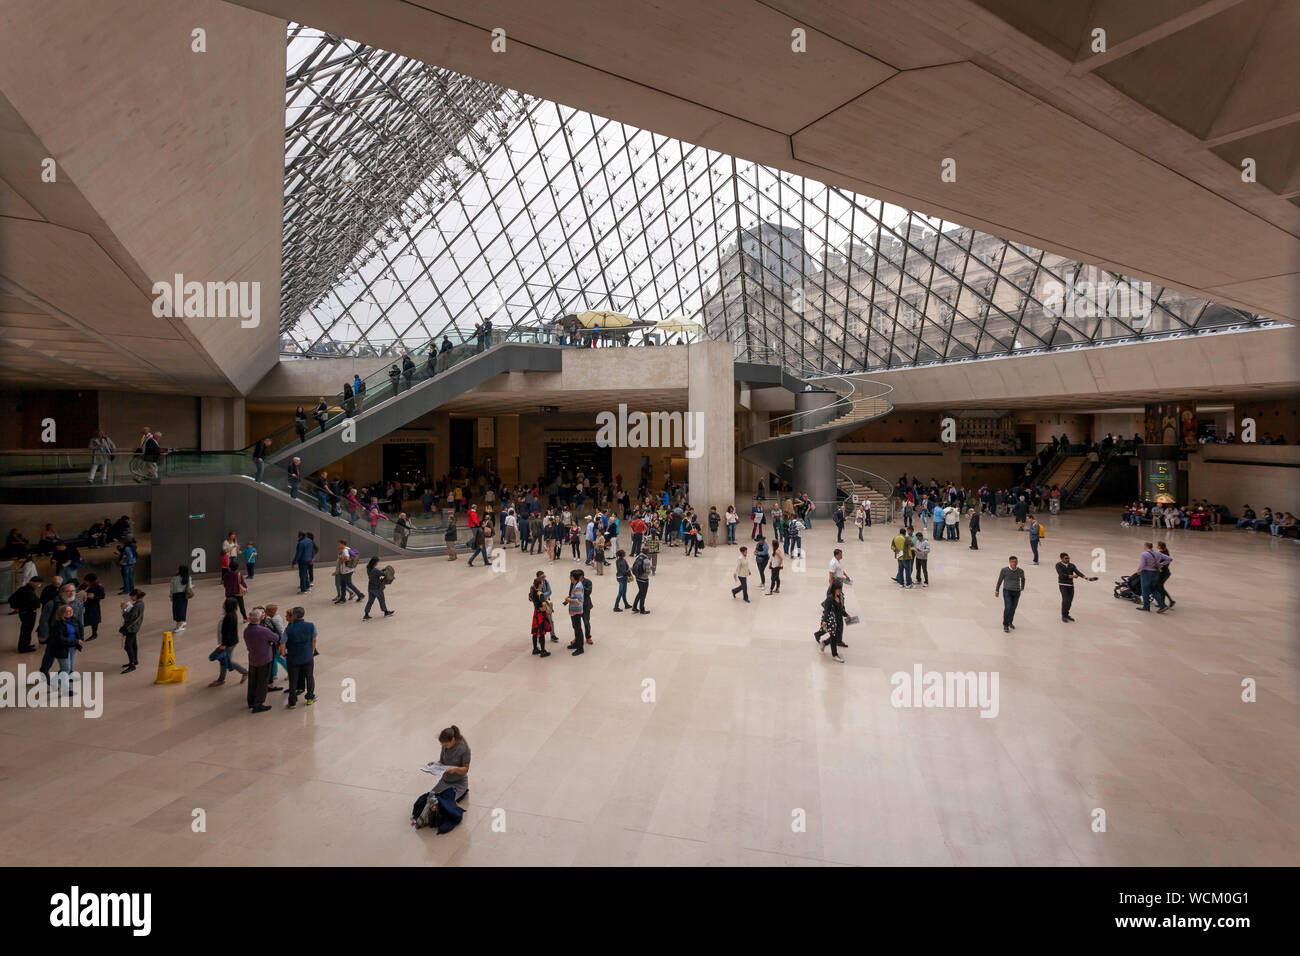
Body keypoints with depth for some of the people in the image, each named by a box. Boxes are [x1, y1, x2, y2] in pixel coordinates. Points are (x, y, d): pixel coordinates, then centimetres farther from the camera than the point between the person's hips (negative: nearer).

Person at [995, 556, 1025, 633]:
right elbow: (1000, 580, -1)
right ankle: (1005, 625, -3)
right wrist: (996, 591, 6)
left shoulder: (1020, 571, -4)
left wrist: (1022, 588, 30)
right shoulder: (1004, 570, -12)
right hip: (1007, 591, -3)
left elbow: (1023, 579, 17)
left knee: (1013, 609, 14)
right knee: (1008, 608, -15)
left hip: (1016, 592, 3)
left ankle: (1010, 622, 37)